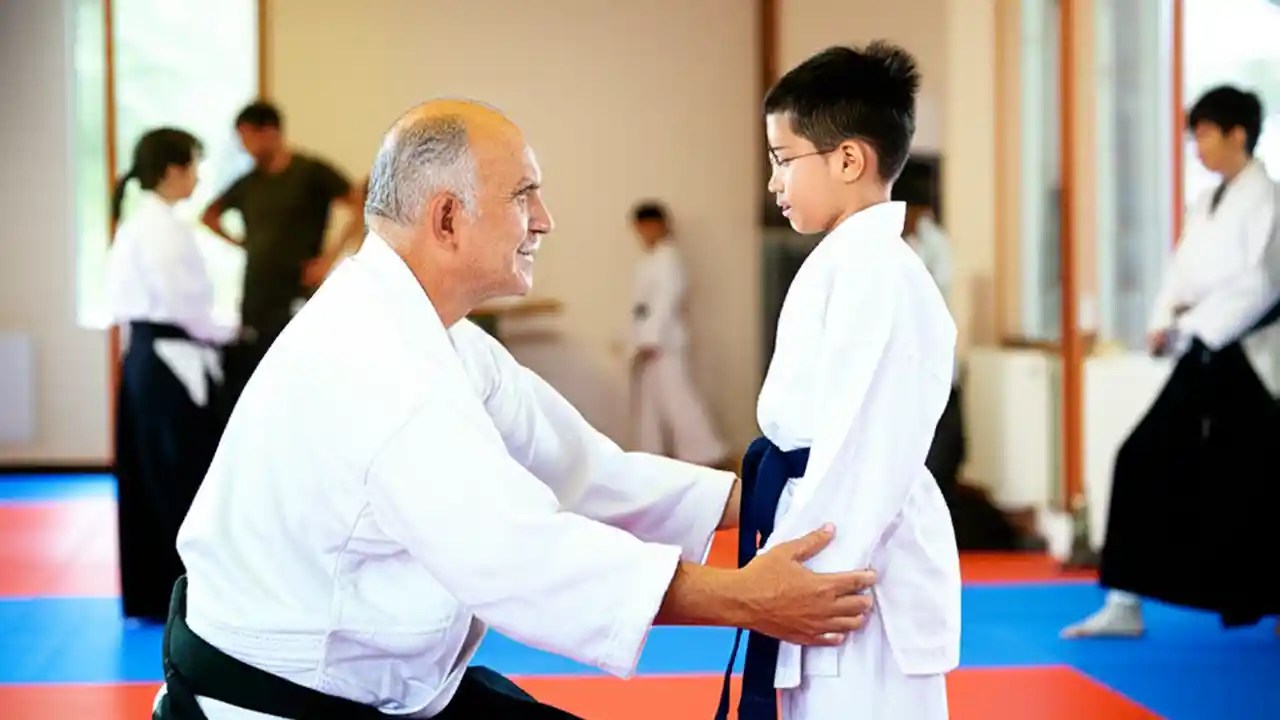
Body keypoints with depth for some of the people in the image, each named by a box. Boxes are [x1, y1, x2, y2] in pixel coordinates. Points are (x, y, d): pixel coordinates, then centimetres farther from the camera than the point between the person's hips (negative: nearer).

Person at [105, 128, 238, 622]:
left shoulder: (135, 223, 14)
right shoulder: (164, 226, -15)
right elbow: (179, 300, -21)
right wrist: (223, 333, -6)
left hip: (145, 358, 10)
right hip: (171, 364, -10)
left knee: (150, 483, 12)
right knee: (181, 485, -3)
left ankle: (151, 595, 18)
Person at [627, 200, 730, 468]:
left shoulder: (668, 258, -12)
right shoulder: (650, 260, 17)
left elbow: (667, 299, -20)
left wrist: (651, 340, -24)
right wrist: (641, 341, 16)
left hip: (663, 341, -10)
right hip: (649, 340, 10)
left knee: (677, 397, -13)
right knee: (647, 400, 13)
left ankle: (708, 455, -13)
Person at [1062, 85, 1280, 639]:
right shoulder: (1205, 205, 15)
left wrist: (1194, 327, -20)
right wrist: (1165, 322, -5)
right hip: (1202, 359, 8)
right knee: (1146, 460, 1)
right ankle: (1125, 605, 5)